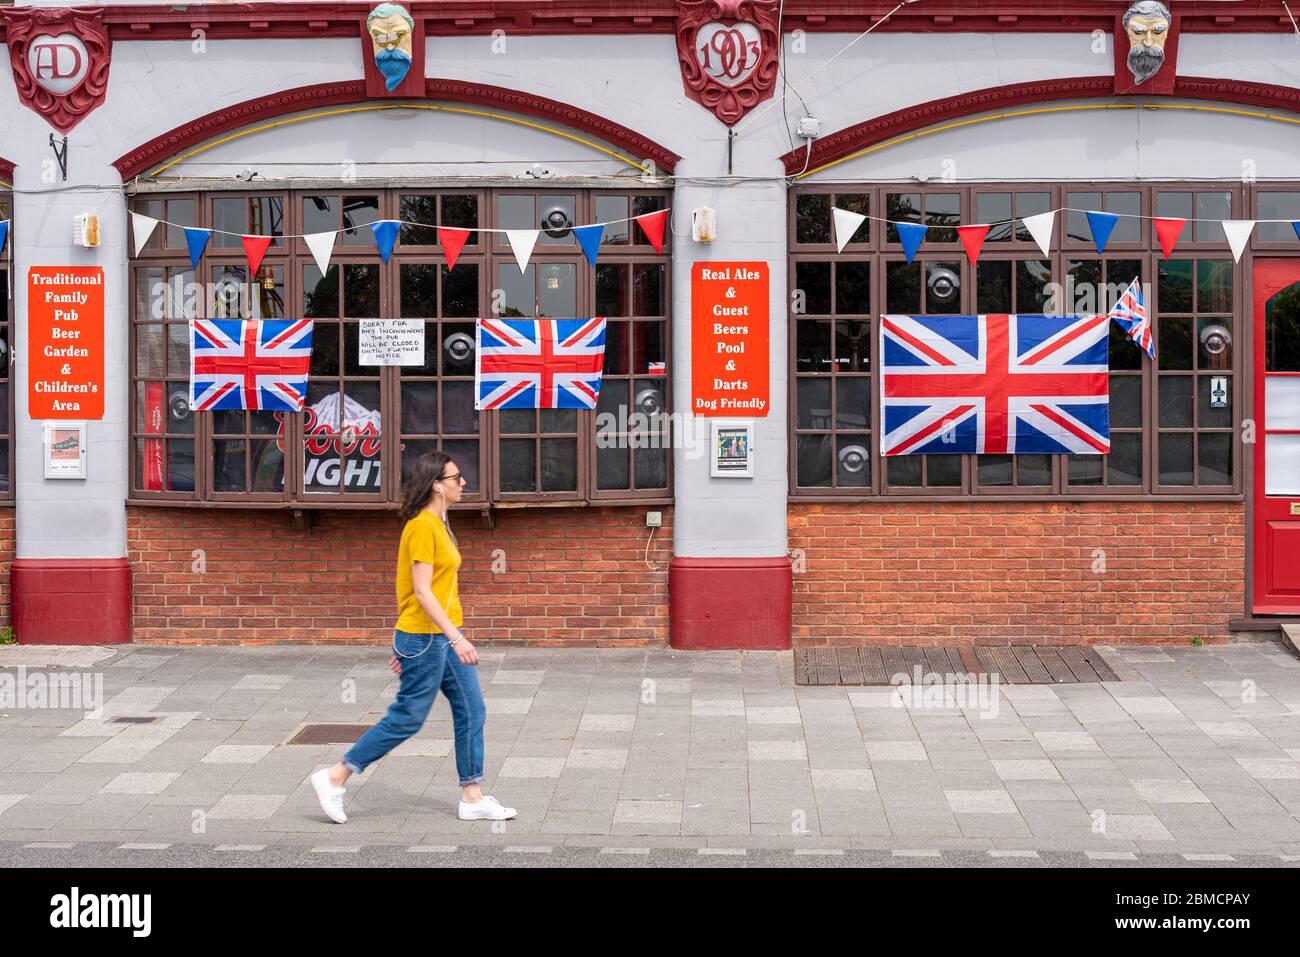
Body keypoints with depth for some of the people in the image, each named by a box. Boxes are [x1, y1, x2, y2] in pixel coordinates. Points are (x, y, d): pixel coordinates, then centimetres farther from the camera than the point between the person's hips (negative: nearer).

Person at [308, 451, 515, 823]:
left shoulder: (437, 525, 13)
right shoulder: (422, 527, -17)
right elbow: (422, 592, -22)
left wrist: (404, 645, 19)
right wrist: (456, 639, -26)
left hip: (444, 636, 10)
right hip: (426, 637, -10)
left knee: (471, 711, 7)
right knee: (408, 717, -2)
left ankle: (472, 798, 12)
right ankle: (334, 778, 8)